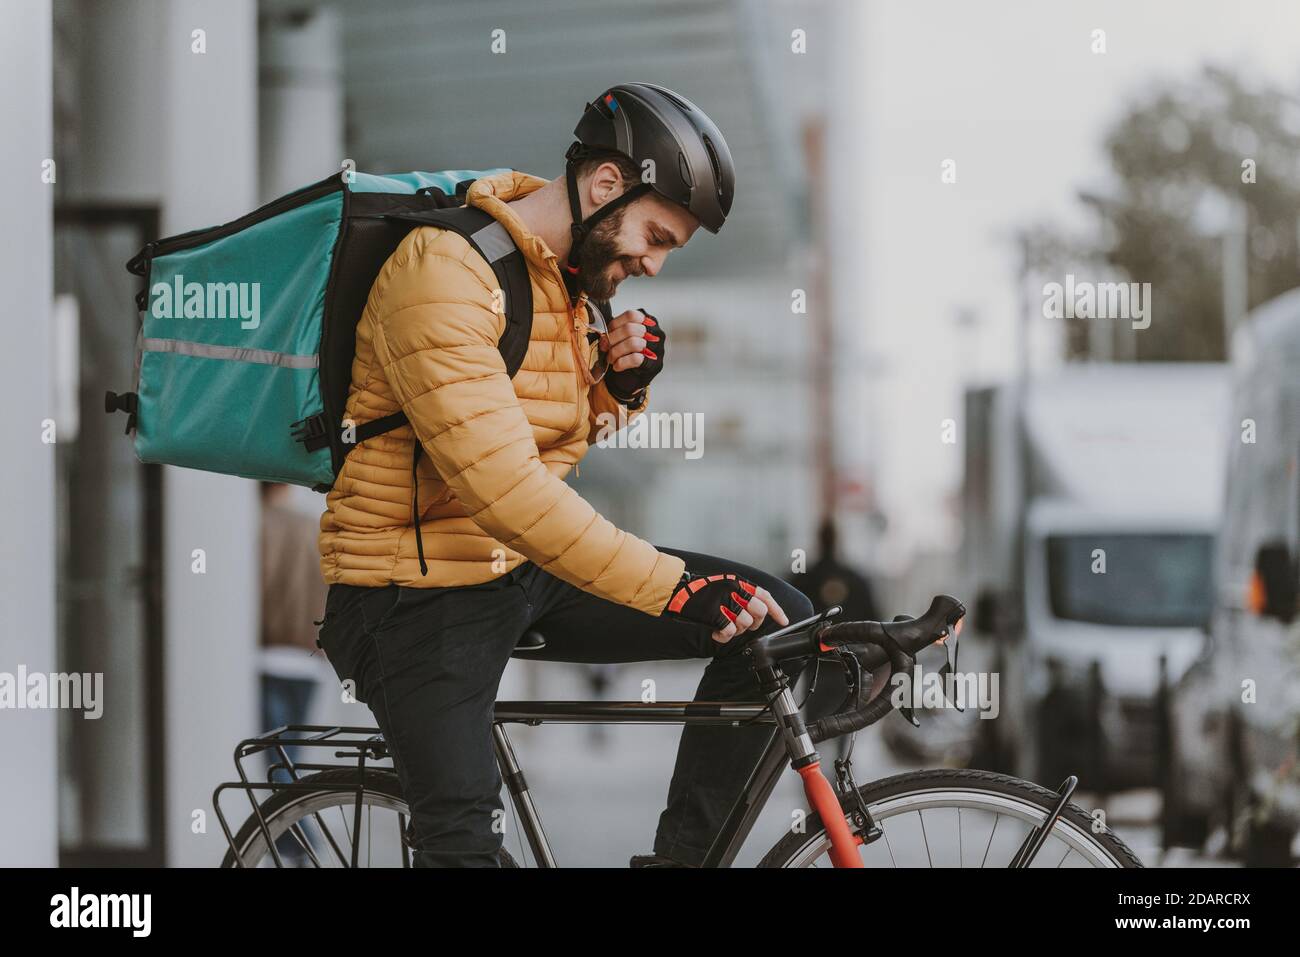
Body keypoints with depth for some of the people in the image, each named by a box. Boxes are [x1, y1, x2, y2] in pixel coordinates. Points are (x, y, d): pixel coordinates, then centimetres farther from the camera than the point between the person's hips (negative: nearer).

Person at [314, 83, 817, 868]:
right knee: (466, 842, -17)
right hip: (421, 592, -8)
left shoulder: (572, 273, 6)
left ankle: (683, 854, 0)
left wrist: (620, 383, -5)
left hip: (531, 568, 8)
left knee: (779, 620, -4)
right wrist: (676, 587, -35)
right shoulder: (446, 273, -23)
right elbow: (501, 486, -32)